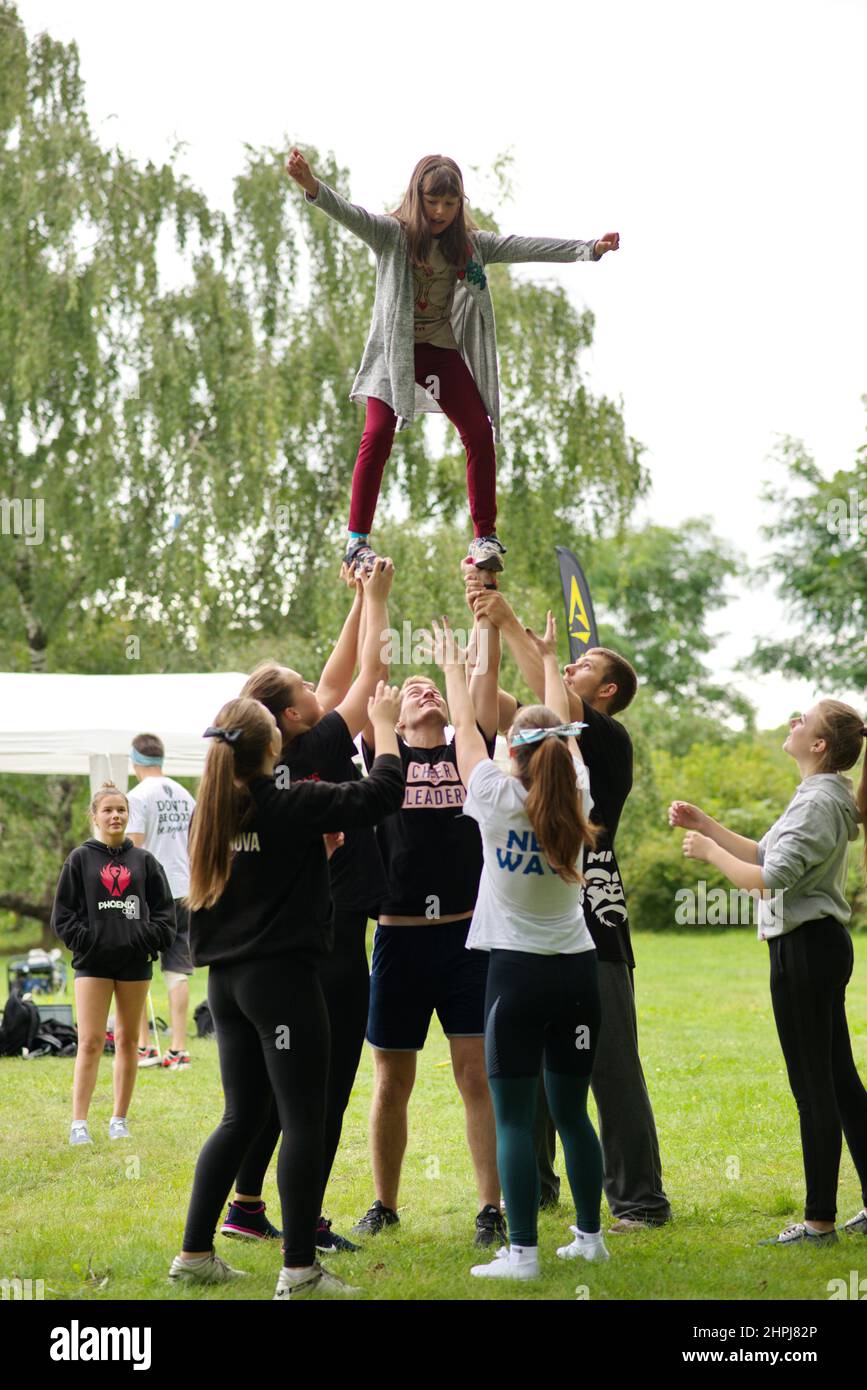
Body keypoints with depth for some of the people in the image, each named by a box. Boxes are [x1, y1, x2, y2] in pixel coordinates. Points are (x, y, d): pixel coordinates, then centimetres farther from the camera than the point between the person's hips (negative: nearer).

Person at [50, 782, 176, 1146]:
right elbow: (63, 912, 3)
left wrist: (150, 942, -4)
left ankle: (119, 1120, 17)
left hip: (135, 962, 2)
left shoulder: (144, 860, 8)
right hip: (93, 963, -2)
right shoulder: (80, 859, 4)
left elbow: (164, 909, 9)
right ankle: (78, 1123, -5)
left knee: (128, 1040, 8)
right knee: (90, 1042, -7)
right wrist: (86, 941, -9)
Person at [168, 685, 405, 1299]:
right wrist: (384, 725, -1)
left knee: (242, 1117, 16)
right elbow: (382, 793, -15)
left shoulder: (214, 808, 5)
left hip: (227, 981, 7)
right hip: (282, 977, -7)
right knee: (304, 1121, -2)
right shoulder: (290, 805, -15)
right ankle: (299, 1269, -2)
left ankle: (195, 1253, 18)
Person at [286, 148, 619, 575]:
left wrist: (589, 249, -9)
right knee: (378, 435, -15)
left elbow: (524, 247, 0)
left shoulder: (469, 244, 7)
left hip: (444, 349, 4)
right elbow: (349, 214, -21)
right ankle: (357, 539, -11)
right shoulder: (392, 234, -5)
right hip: (394, 347, -4)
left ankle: (485, 537, 8)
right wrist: (313, 187, -42)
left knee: (480, 434, -2)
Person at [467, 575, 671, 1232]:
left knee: (611, 1066, -5)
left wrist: (511, 623, -19)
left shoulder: (610, 740, -4)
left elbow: (554, 698, -18)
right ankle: (534, 1185, 23)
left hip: (593, 920, -7)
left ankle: (640, 1200, 0)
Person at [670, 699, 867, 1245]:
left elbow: (767, 879, -24)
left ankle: (820, 1220, 3)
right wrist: (707, 826, 13)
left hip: (806, 949, -10)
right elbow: (765, 854, 20)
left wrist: (709, 851, -11)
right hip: (822, 945, 10)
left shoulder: (820, 802, -18)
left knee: (813, 1086, -4)